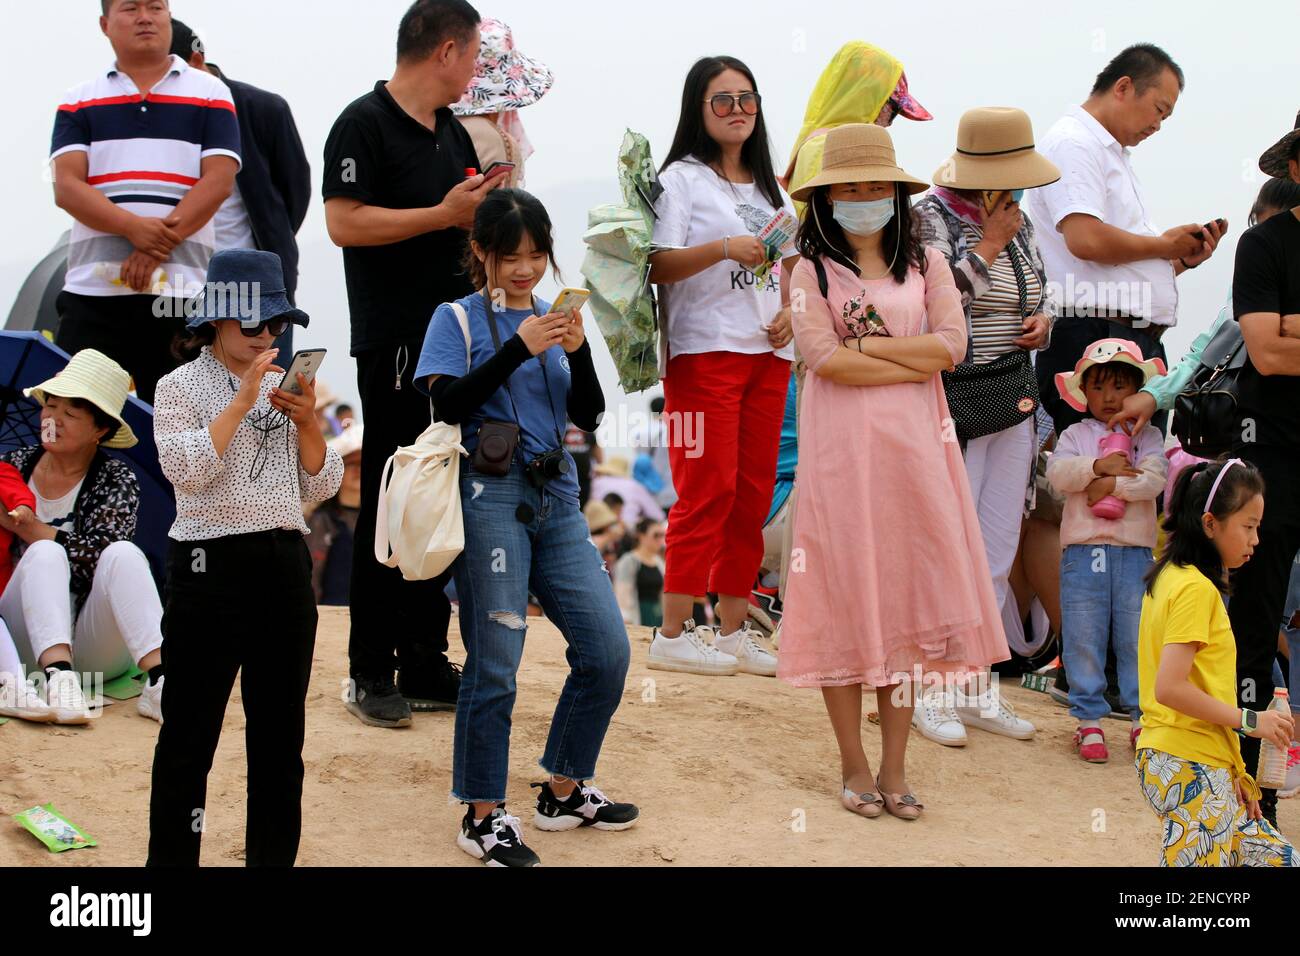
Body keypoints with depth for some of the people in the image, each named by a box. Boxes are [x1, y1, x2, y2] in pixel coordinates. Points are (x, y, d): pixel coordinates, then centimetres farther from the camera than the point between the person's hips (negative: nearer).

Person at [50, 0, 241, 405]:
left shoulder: (211, 94, 10)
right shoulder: (79, 101, 13)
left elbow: (218, 181, -1)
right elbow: (67, 187, 0)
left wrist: (161, 243, -14)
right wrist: (133, 227, -17)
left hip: (181, 294, -1)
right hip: (93, 291, 1)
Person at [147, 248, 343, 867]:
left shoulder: (284, 386, 13)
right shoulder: (182, 386, 0)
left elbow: (321, 486, 11)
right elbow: (184, 468, -17)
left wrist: (306, 422, -5)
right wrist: (243, 401, -18)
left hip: (286, 565, 5)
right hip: (211, 566, -5)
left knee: (281, 733, 9)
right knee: (190, 730, -2)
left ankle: (273, 857, 19)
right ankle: (172, 858, 6)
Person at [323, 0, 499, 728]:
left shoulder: (454, 134, 18)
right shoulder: (365, 124, -8)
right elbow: (344, 222, -17)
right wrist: (443, 214, -16)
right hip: (395, 343, -8)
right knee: (390, 504, -3)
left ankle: (426, 665, 18)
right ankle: (372, 673, 5)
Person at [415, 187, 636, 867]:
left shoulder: (551, 320, 14)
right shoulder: (459, 319, 1)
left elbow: (587, 415, 8)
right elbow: (449, 404, -13)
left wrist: (577, 351, -8)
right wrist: (518, 347, -19)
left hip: (555, 498, 6)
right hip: (490, 498, -5)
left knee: (607, 650, 3)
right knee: (495, 665, -3)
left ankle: (564, 792, 19)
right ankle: (483, 815, 9)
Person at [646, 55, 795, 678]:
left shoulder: (769, 187, 18)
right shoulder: (683, 178, -1)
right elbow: (657, 266, -11)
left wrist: (789, 312, 4)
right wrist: (724, 248, -24)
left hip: (767, 354, 6)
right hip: (704, 353, -6)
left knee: (753, 494, 6)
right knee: (708, 492, -10)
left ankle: (734, 631, 12)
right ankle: (673, 634, -4)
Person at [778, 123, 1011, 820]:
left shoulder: (925, 263, 12)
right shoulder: (812, 269, 4)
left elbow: (952, 343, -2)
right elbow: (823, 357, -10)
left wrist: (868, 345, -7)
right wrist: (913, 362, -7)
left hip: (913, 446, 2)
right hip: (841, 446, -2)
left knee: (909, 588, 2)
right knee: (844, 594, -1)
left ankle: (895, 766, 9)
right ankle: (854, 765, 8)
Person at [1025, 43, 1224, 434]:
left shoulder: (1115, 155, 26)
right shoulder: (1072, 144, -6)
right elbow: (1086, 238, -22)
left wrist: (1184, 258, 10)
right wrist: (1165, 245, -6)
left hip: (1141, 343, 10)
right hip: (1091, 339, -10)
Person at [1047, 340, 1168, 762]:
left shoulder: (1147, 435, 9)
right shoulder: (1075, 435, 9)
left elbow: (1154, 479, -7)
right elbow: (1057, 471, -8)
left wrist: (1114, 484, -15)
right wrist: (1098, 466, -17)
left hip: (1135, 552, 0)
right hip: (1083, 550, 0)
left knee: (1137, 639, 4)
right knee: (1083, 639, 2)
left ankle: (1143, 717, 13)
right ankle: (1089, 720, 9)